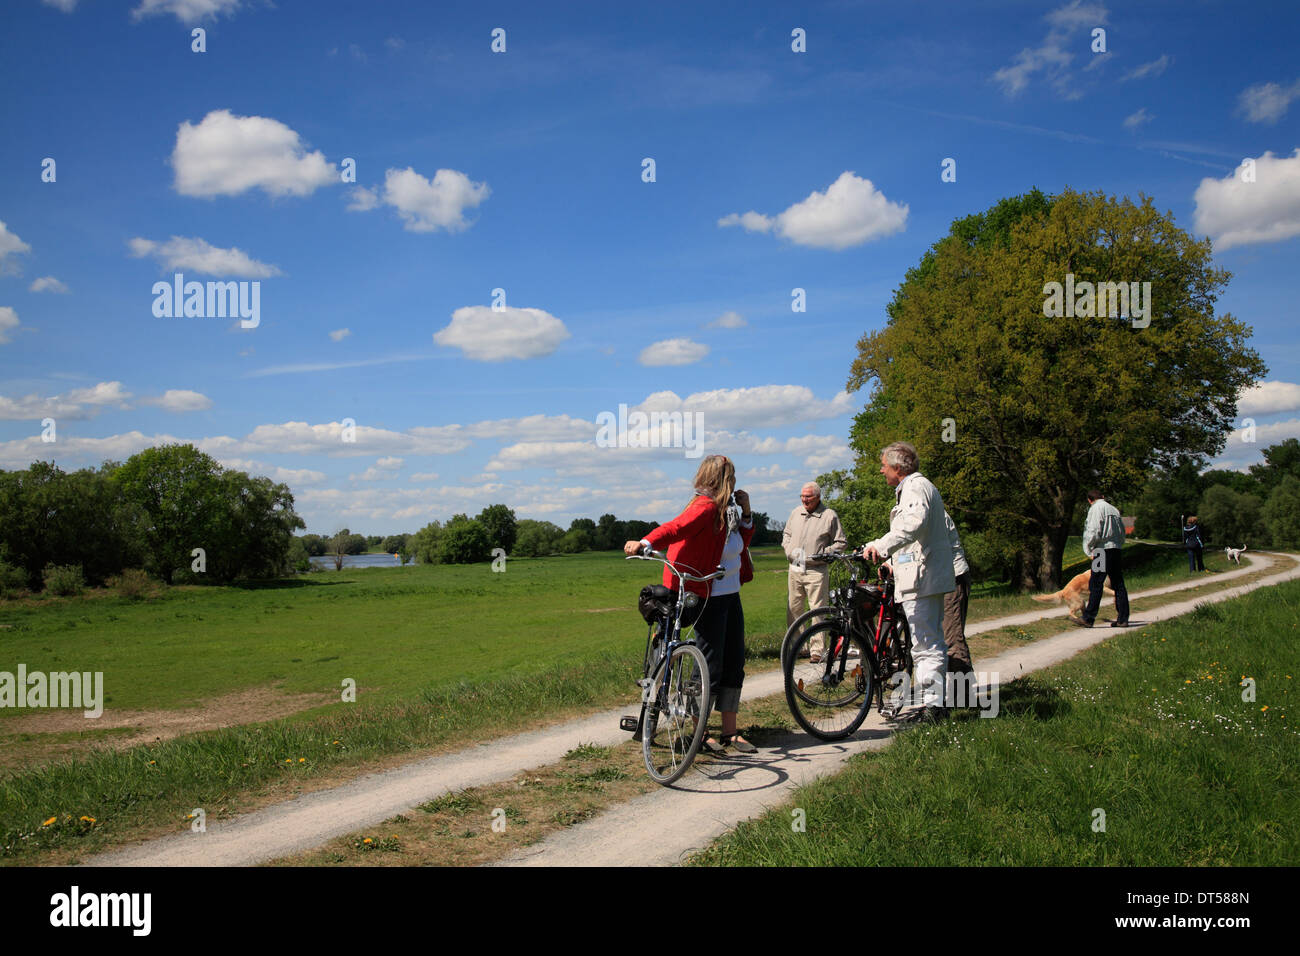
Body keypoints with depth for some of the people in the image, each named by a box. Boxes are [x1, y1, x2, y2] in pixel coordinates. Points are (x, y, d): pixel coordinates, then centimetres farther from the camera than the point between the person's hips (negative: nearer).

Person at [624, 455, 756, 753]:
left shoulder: (726, 510, 12)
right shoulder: (705, 507, -16)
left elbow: (740, 545, 23)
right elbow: (675, 528, -32)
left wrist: (745, 513, 10)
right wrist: (644, 543, -49)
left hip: (731, 597, 9)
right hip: (709, 599, -9)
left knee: (734, 664, 10)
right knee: (711, 666, -4)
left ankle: (730, 732, 19)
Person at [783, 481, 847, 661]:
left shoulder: (829, 516, -3)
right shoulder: (796, 513, 11)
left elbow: (842, 542, 1)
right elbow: (786, 534, 25)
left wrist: (824, 553, -9)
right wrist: (788, 549, 7)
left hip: (816, 571, -5)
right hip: (795, 569, 5)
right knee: (793, 610, 8)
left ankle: (817, 650, -2)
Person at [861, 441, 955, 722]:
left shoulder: (914, 487, -12)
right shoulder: (922, 486, 23)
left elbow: (914, 523, -33)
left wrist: (880, 545, -42)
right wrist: (893, 561, 37)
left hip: (921, 580, -11)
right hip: (930, 577, 11)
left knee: (925, 644, -10)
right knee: (932, 642, 15)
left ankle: (931, 705, -10)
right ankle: (937, 702, 23)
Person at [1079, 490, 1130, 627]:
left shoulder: (1095, 508, -4)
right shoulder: (1114, 509, 18)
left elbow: (1094, 531, -13)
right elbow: (1122, 532, 19)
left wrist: (1090, 550, -5)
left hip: (1103, 549, -7)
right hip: (1116, 549, 7)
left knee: (1095, 584, -7)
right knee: (1119, 585, 9)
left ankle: (1089, 618, -9)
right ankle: (1123, 619, 11)